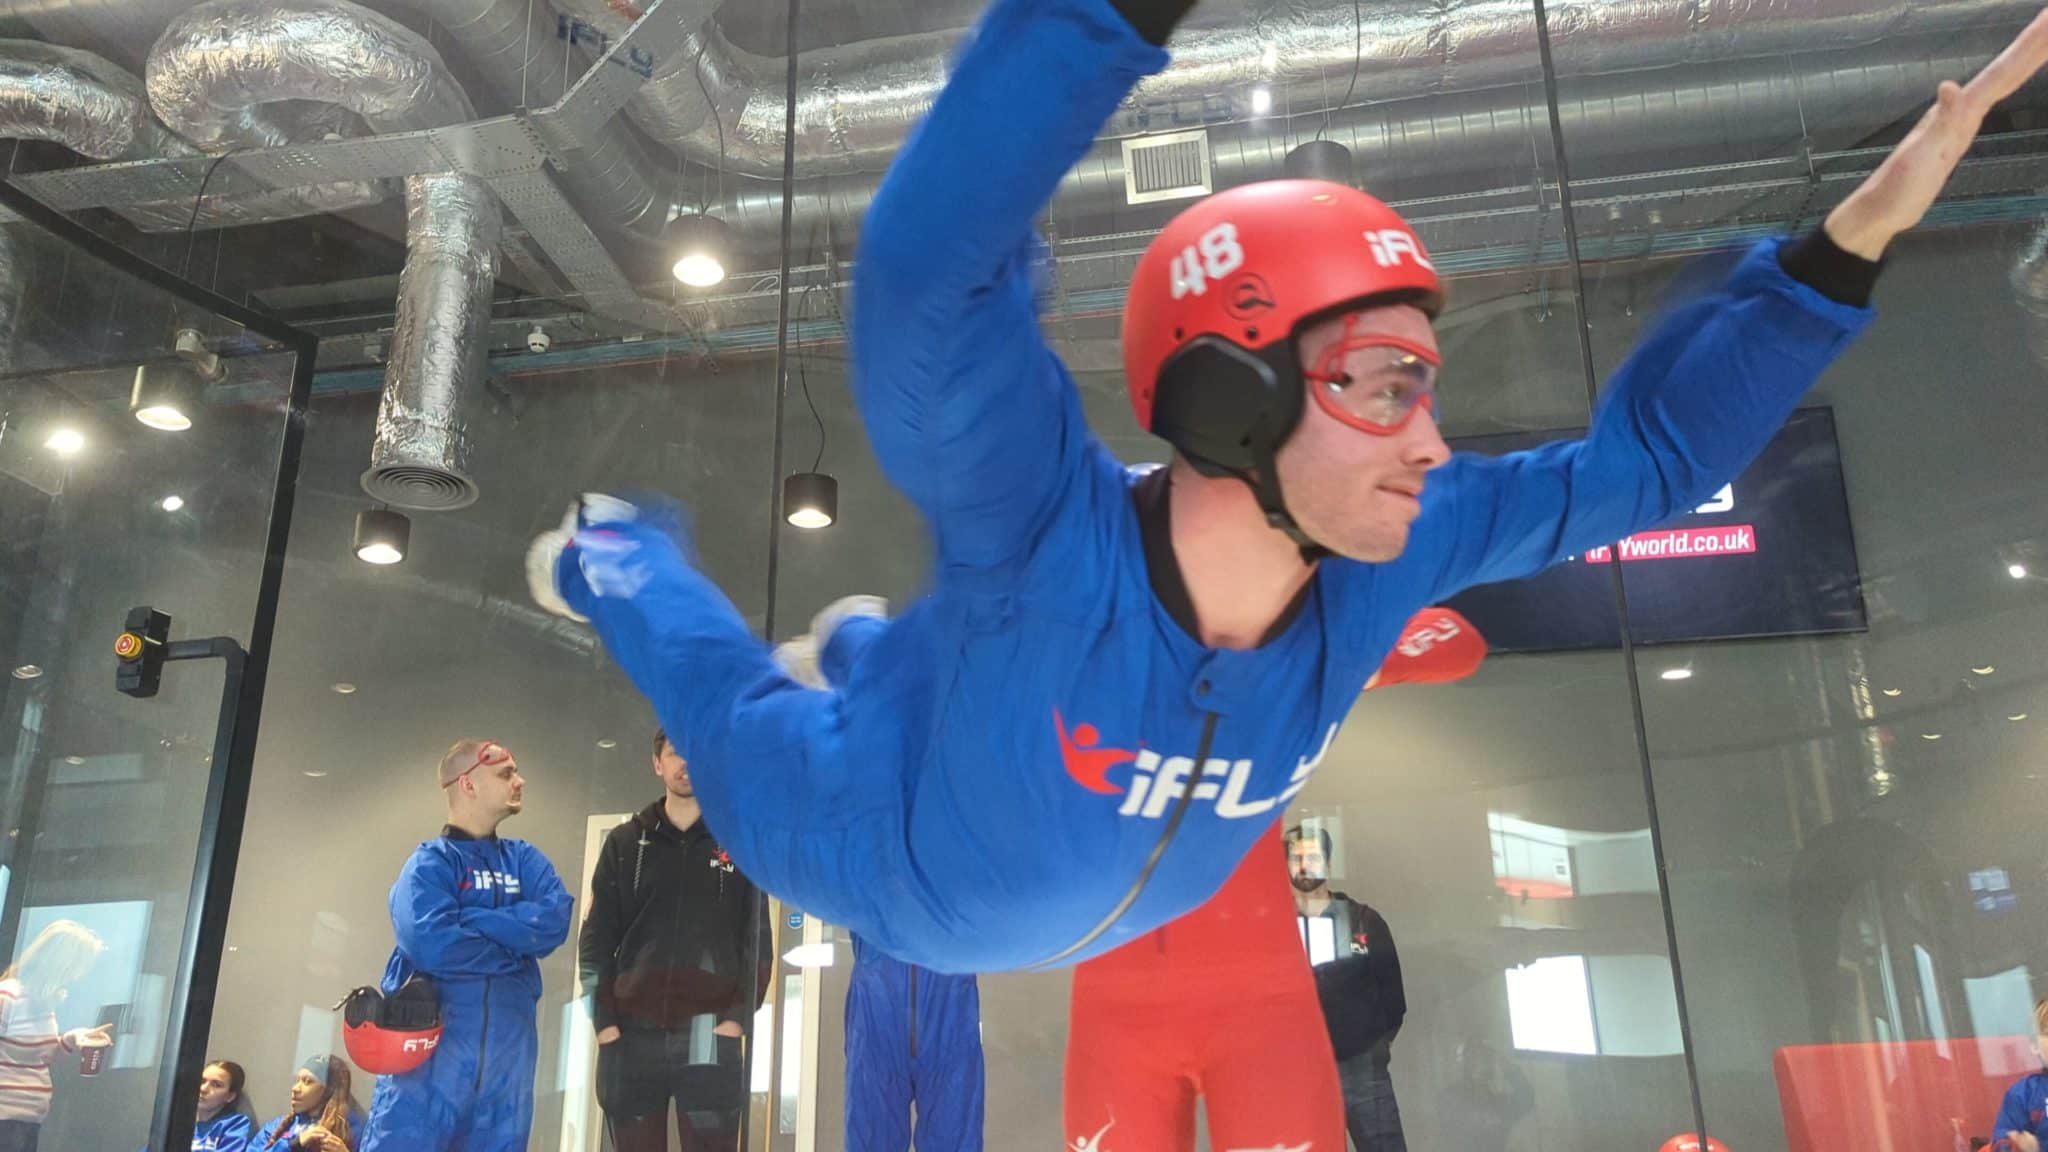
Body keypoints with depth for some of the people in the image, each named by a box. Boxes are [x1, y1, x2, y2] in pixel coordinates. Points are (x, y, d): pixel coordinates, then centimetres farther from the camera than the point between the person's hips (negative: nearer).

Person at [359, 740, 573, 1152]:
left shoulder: (525, 860, 14)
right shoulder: (430, 862, -2)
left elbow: (554, 921, -4)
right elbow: (432, 944, -19)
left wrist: (470, 918, -10)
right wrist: (516, 945, -6)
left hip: (508, 1055, 5)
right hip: (433, 1048, -5)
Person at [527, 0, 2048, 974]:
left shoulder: (1382, 552, -28)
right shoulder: (1049, 534, -45)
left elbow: (1647, 451, -18)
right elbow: (929, 275, -62)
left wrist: (1854, 238, -27)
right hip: (873, 865, -3)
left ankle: (876, 649, 61)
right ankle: (614, 556, 48)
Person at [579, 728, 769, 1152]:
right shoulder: (624, 843, 12)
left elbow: (758, 939, 4)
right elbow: (596, 939, 9)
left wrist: (739, 1017, -6)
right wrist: (603, 1021, -1)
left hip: (710, 1038, -1)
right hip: (630, 1037, 2)